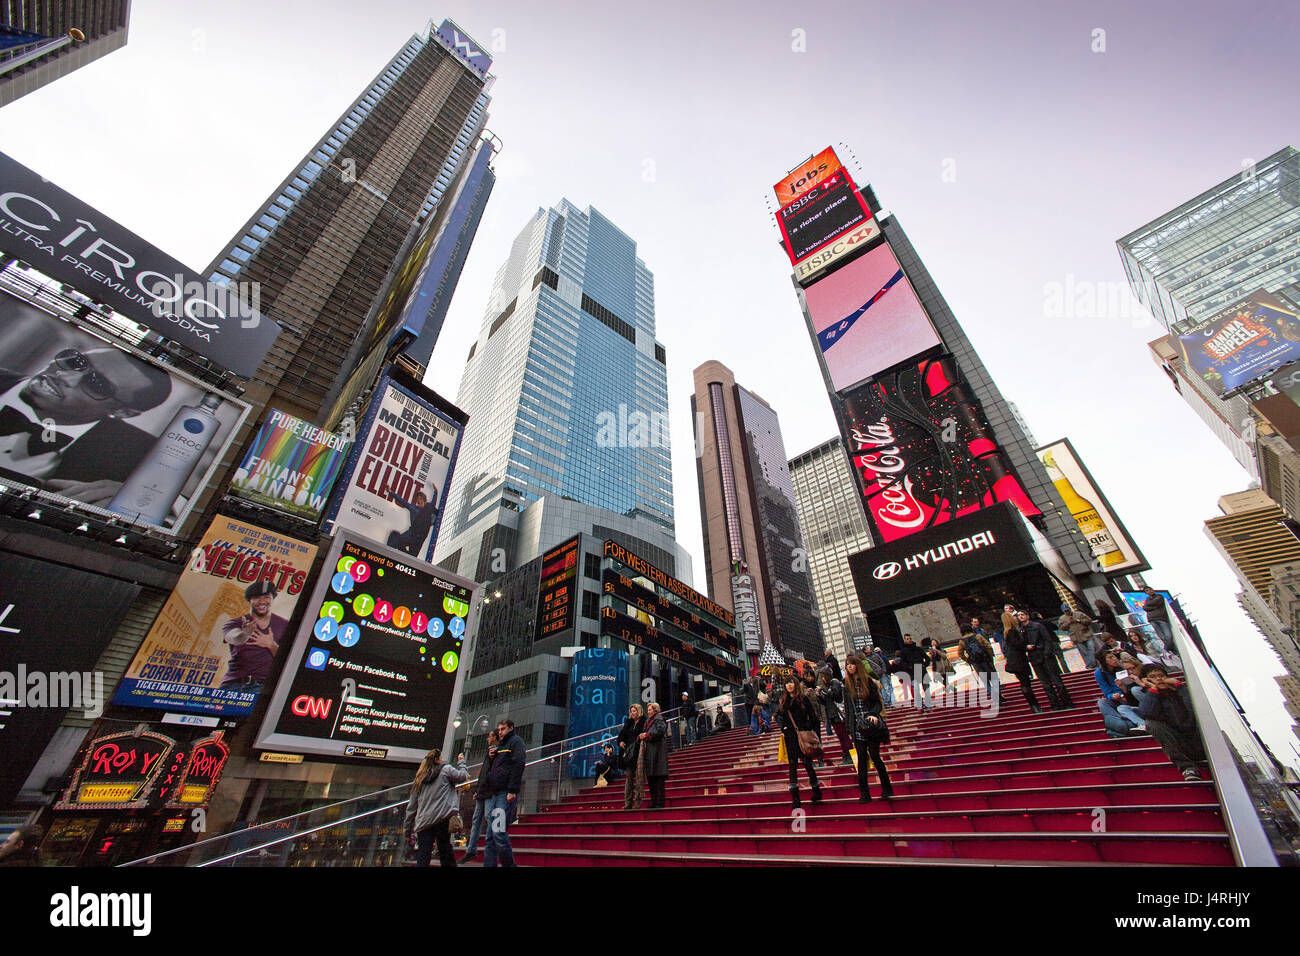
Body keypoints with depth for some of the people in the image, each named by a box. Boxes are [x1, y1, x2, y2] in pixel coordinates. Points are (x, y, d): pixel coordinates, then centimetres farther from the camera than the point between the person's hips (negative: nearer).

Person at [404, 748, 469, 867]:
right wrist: (461, 762, 21)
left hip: (424, 822, 5)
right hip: (443, 819, -4)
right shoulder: (446, 769, 3)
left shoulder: (420, 779, 18)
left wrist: (408, 830, 24)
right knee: (445, 851, 3)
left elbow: (411, 807, 19)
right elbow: (463, 776, 5)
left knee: (422, 860, 2)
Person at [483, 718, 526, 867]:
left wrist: (512, 790, -19)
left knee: (499, 831, -13)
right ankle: (489, 864, 9)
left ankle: (509, 863, -1)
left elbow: (518, 765, -12)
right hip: (494, 794, 9)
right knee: (490, 834, 6)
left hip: (506, 794, -9)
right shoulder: (500, 745, 26)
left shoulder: (516, 741, -1)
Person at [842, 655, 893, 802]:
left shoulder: (868, 681, 1)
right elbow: (847, 708, 13)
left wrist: (873, 714, -17)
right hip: (857, 727, 3)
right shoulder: (847, 686, 9)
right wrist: (848, 727, 8)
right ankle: (864, 793, 9)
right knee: (862, 759, 3)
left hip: (870, 724, -2)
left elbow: (878, 702, 0)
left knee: (875, 756, 0)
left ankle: (886, 788, 19)